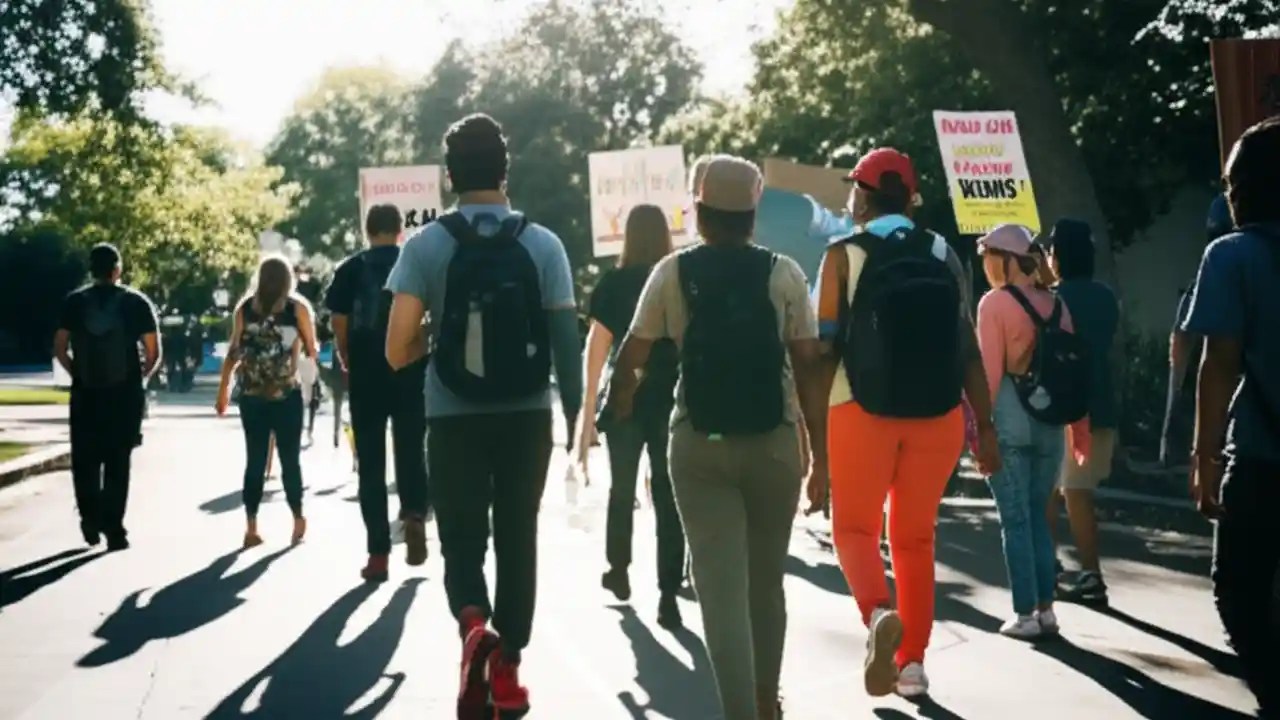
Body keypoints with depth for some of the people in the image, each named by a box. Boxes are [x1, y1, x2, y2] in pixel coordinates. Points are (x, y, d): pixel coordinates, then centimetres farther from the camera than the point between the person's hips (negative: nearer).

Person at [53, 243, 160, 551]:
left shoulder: (74, 302, 2)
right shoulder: (136, 302, -1)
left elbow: (59, 349, 0)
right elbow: (154, 354, -2)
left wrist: (78, 373, 15)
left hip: (85, 393, 1)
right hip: (126, 393, -1)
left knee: (85, 460, 14)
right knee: (118, 462, 5)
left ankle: (91, 518, 6)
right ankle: (113, 528, 2)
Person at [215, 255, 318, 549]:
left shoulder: (245, 307, 5)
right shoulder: (298, 307, -1)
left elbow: (234, 351, 2)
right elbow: (311, 352, 0)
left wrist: (224, 388, 10)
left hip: (251, 396, 2)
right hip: (287, 395, -2)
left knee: (255, 461, 7)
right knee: (290, 459, 9)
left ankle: (251, 527, 5)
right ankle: (298, 518, 16)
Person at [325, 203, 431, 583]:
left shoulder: (349, 270, 3)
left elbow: (340, 328, -1)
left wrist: (348, 365, 13)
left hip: (366, 373, 0)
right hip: (411, 370, 0)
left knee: (371, 461, 5)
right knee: (411, 450, 12)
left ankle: (378, 552, 3)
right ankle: (415, 513, -16)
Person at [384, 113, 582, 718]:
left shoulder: (425, 246, -5)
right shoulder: (542, 244, -3)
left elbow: (398, 351, -9)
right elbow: (566, 338, -5)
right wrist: (575, 413, 5)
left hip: (454, 419, -1)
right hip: (527, 417, 1)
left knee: (462, 540, 10)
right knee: (517, 541, 13)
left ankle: (473, 625, -18)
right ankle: (506, 669, 17)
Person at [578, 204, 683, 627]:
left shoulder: (614, 283, -2)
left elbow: (598, 346, -6)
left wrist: (589, 407, -4)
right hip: (672, 400, 0)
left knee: (622, 489, 19)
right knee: (668, 495, -1)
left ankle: (618, 573, 33)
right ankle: (668, 595, -9)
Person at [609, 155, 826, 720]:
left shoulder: (672, 272, 0)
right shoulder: (784, 273, 0)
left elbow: (631, 358, 0)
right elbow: (808, 366, -5)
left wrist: (620, 406, 21)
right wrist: (820, 451, 0)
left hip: (699, 443, -1)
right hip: (773, 442, 1)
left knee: (721, 587, -1)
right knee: (766, 581, 17)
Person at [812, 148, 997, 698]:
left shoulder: (844, 255, -3)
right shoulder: (945, 255, 7)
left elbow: (825, 349, -6)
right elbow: (968, 348, 5)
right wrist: (984, 425, 8)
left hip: (863, 411, -3)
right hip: (937, 414, 3)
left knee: (854, 528, 10)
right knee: (916, 537, 14)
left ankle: (878, 613, -18)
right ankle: (912, 661, 14)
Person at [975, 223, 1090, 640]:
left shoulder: (995, 303, -6)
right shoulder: (1056, 304, 9)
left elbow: (990, 370, -10)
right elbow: (1073, 370, 9)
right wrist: (1080, 433, 14)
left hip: (1009, 421, -5)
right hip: (1049, 424, 5)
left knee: (1015, 520, 0)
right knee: (1037, 516, 15)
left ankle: (1025, 616, 1)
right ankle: (1046, 610, 15)